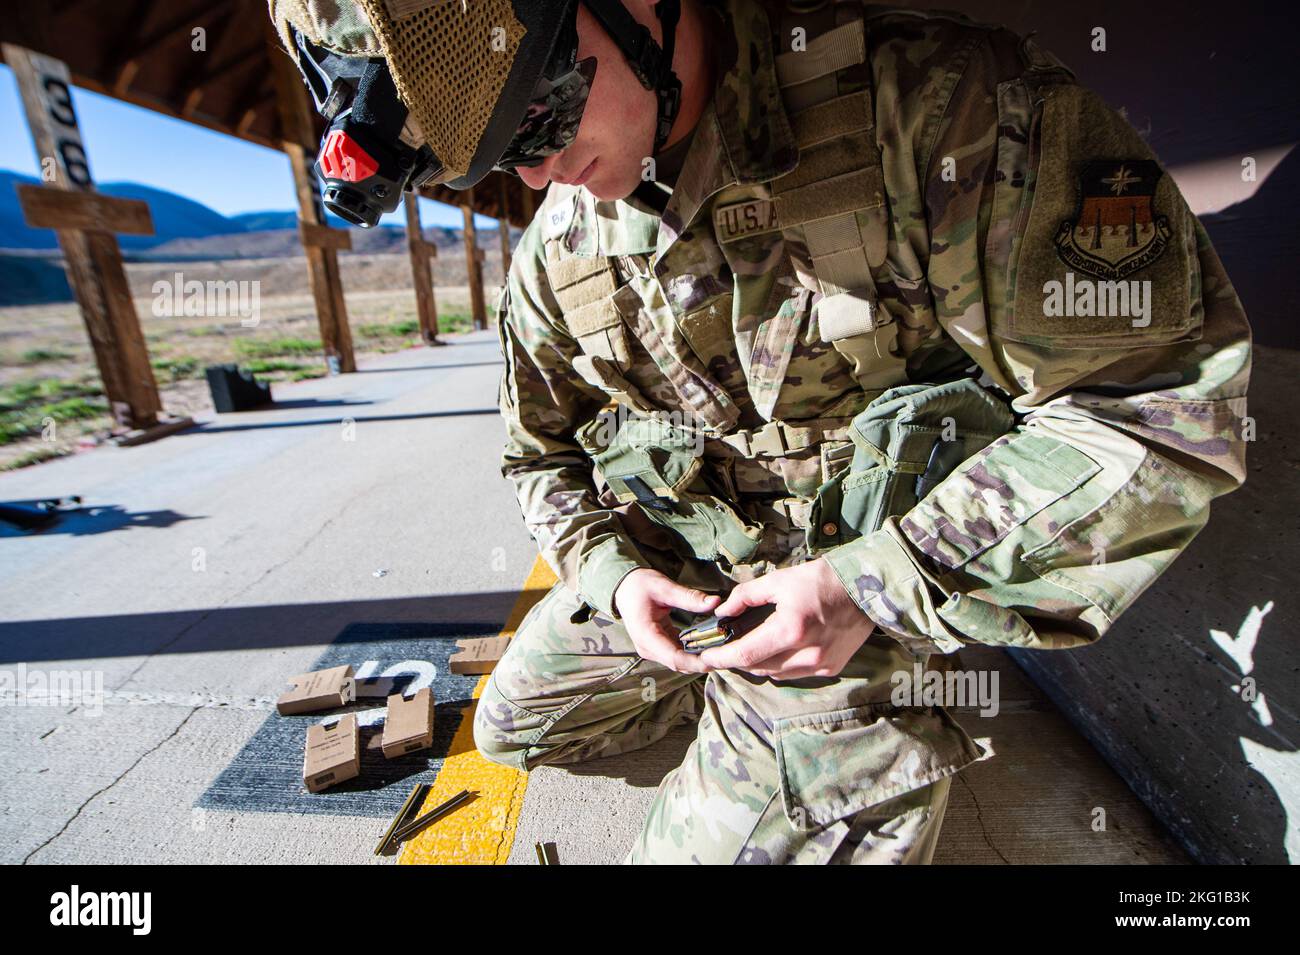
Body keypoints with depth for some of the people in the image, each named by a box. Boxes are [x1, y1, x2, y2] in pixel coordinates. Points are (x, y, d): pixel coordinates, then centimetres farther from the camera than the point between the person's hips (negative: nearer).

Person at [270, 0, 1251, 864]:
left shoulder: (931, 102, -20)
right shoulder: (555, 246, -2)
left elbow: (1170, 394, -19)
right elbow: (545, 457, 10)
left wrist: (875, 586, -24)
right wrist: (614, 572, -9)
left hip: (873, 589, -4)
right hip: (667, 580, 6)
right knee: (514, 725, 20)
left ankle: (891, 736, 20)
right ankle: (726, 680, 28)